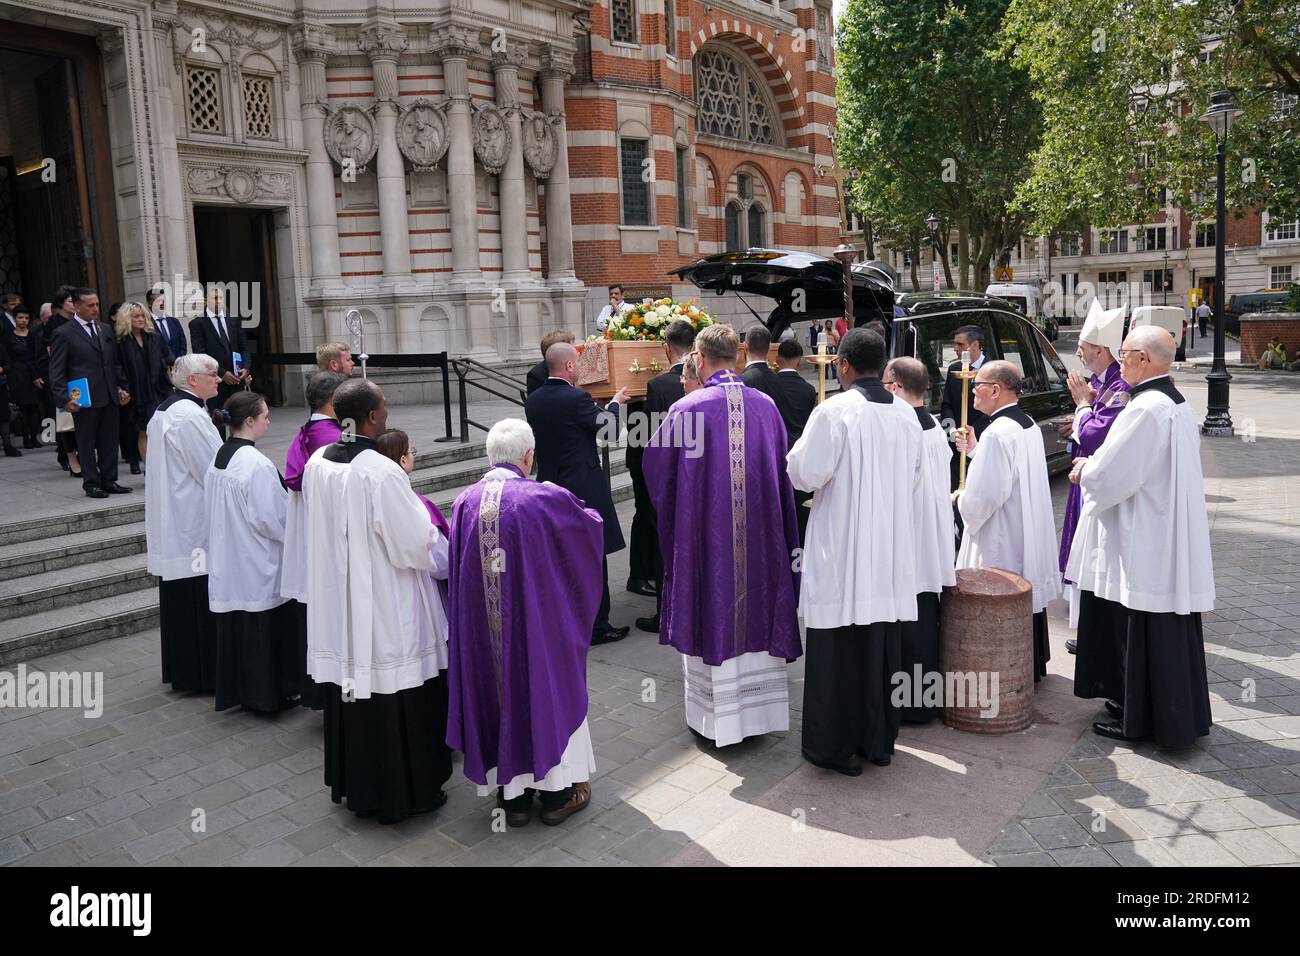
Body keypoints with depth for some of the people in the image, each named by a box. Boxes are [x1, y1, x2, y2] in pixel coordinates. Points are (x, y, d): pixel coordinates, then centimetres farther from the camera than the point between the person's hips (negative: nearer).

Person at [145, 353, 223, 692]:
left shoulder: (163, 411, 14)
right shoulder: (190, 415, -18)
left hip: (170, 522, 10)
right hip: (196, 525, -10)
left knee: (179, 600, 15)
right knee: (202, 599, -2)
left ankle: (181, 669, 24)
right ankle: (205, 672, 6)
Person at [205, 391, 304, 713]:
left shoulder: (219, 458, 5)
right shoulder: (256, 464, -22)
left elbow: (218, 511, 14)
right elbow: (270, 519, -21)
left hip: (229, 562, 8)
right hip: (258, 565, -8)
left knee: (236, 628, 15)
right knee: (264, 628, 4)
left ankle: (239, 690, 26)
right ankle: (269, 693, 15)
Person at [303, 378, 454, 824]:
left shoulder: (317, 464, -2)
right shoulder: (381, 473, -24)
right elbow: (420, 543, -18)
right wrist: (451, 561, 1)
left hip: (337, 606, 7)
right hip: (388, 611, -7)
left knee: (352, 694, 19)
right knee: (397, 700, 8)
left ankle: (356, 786, 35)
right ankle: (406, 792, 23)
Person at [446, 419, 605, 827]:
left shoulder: (464, 503, -5)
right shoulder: (547, 500, -15)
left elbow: (455, 568, 9)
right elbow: (593, 526, 3)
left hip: (481, 630, 3)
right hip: (536, 622, -3)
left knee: (496, 690, 17)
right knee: (548, 689, 14)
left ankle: (512, 794, 28)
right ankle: (557, 791, 27)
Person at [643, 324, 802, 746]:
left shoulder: (687, 409, -12)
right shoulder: (766, 406, 0)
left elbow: (656, 466, 1)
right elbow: (782, 472, 9)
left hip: (705, 531, -4)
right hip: (760, 534, 4)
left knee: (712, 612, 7)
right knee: (755, 607, 15)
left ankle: (716, 714, 17)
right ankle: (758, 707, 27)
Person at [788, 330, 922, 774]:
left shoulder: (834, 410, -15)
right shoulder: (905, 413, 4)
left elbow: (806, 474, -14)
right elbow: (913, 475, 13)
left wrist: (798, 452, 5)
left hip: (842, 551, -6)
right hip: (891, 550, 6)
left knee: (839, 648, 4)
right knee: (883, 644, 15)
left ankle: (837, 745, 14)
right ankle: (879, 740, 27)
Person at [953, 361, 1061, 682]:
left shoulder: (997, 432, -23)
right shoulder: (1030, 426, 7)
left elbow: (983, 498, -26)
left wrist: (960, 499, -7)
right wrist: (974, 450, 13)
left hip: (1002, 546, -10)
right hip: (1030, 536, 10)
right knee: (1028, 595, 20)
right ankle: (1033, 665, 34)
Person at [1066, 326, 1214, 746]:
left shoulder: (1145, 409, -22)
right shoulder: (1178, 404, 10)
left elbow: (1109, 477, -21)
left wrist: (1084, 470, -1)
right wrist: (1093, 467, 12)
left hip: (1144, 545, -10)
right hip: (1169, 540, 10)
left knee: (1139, 633, 2)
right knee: (1167, 630, 19)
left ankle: (1140, 719, 14)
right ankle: (1178, 713, 32)